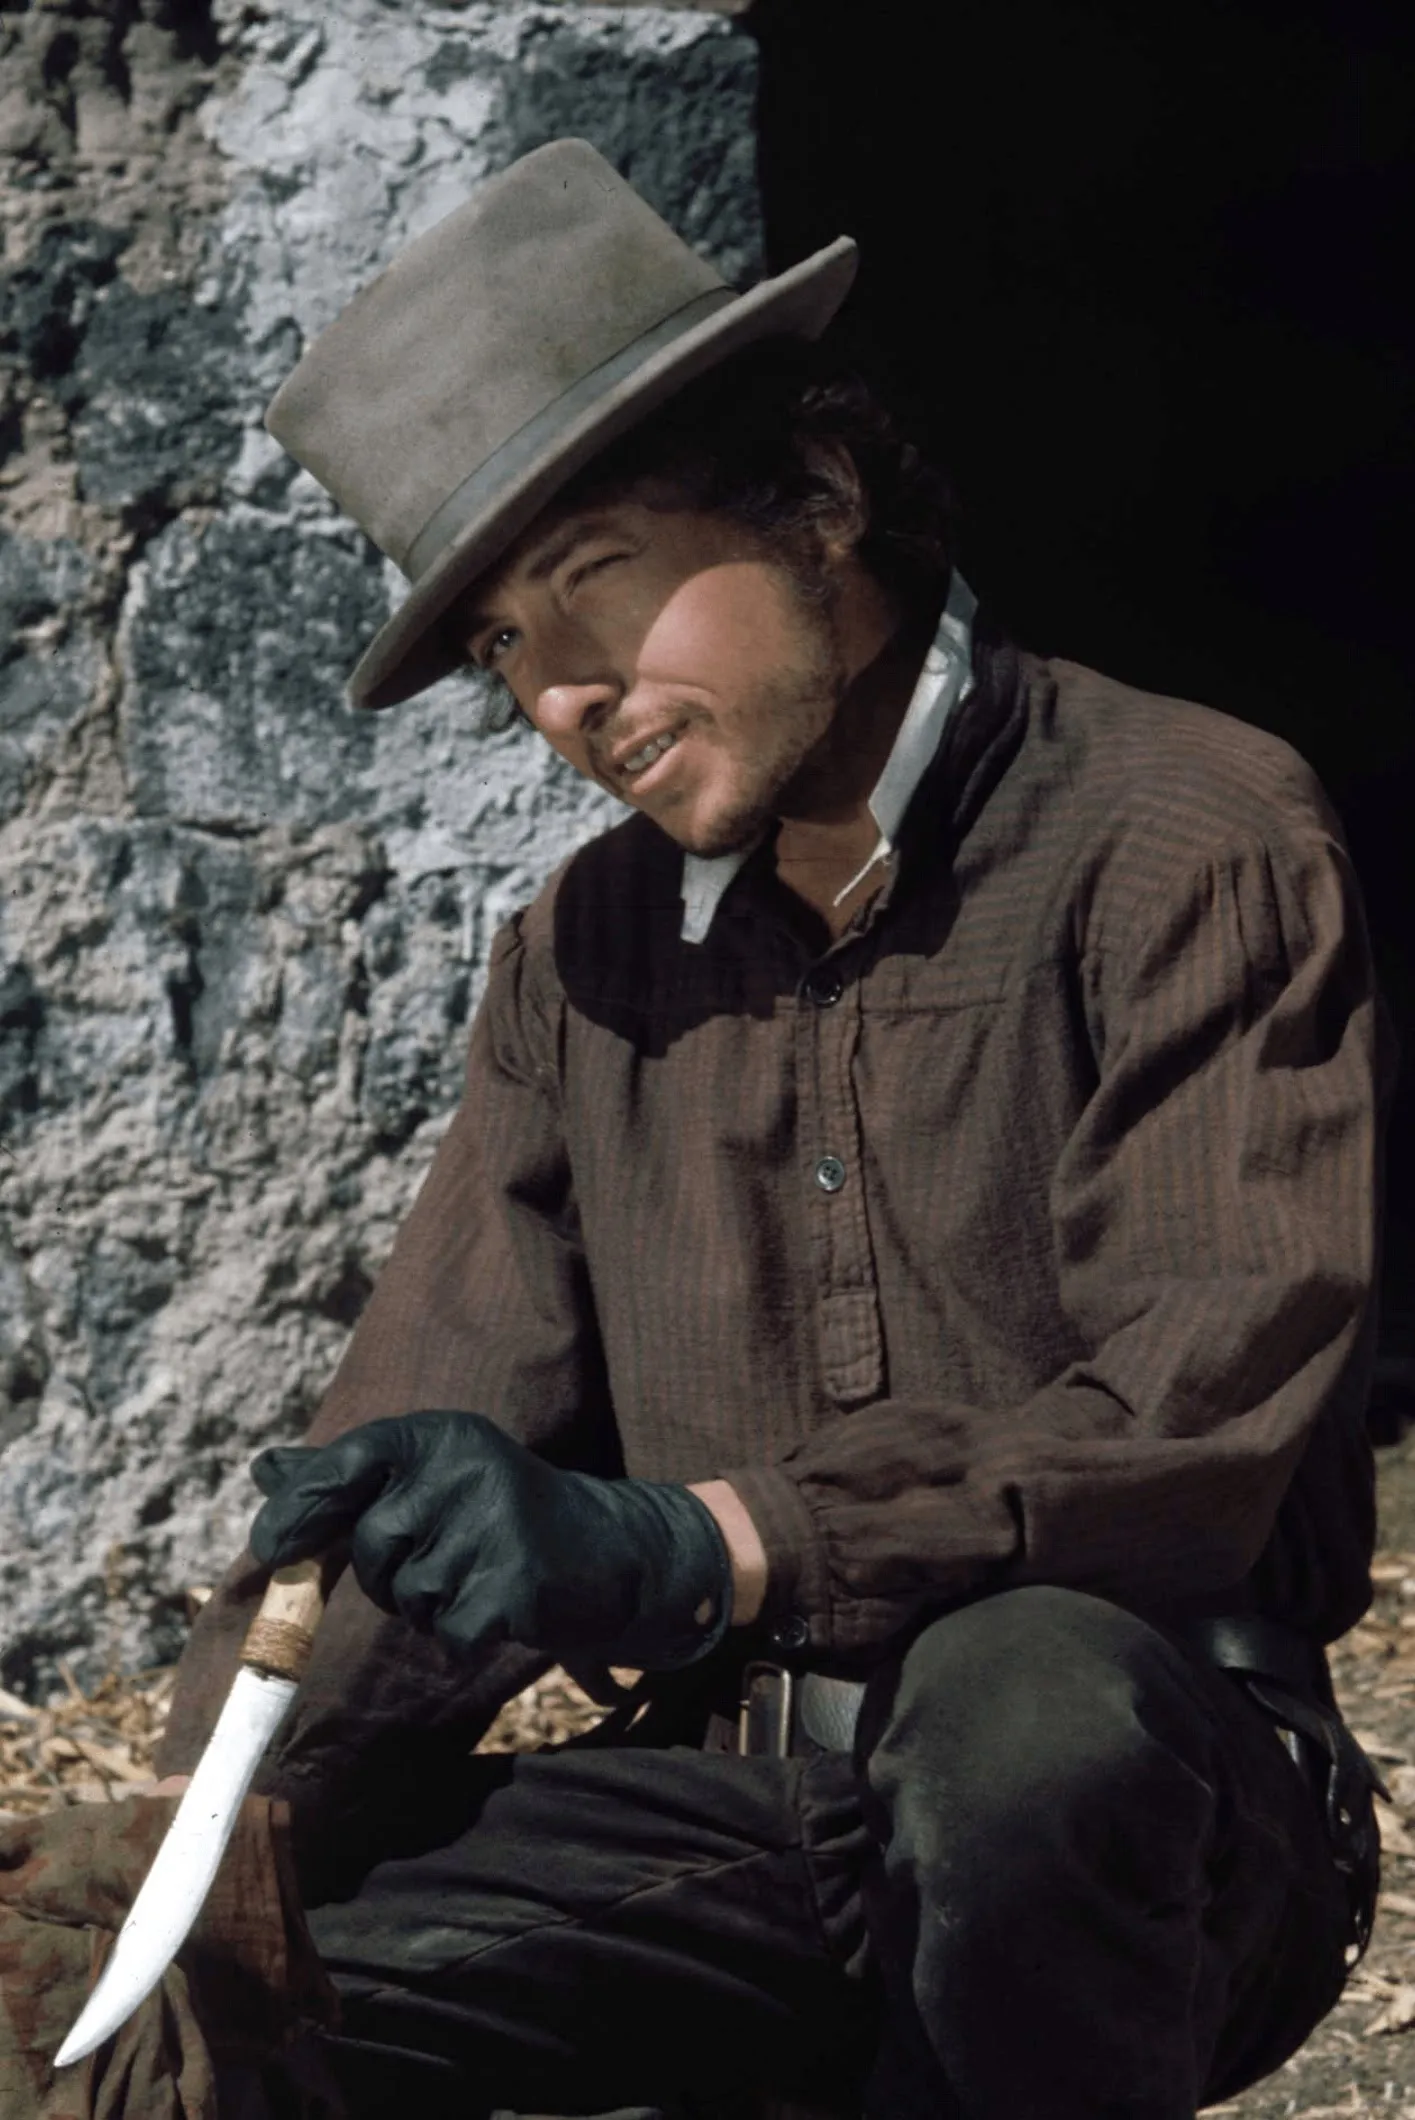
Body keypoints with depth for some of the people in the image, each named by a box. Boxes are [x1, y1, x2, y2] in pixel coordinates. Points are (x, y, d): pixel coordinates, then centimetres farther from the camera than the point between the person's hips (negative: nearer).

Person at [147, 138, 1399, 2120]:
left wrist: (687, 1551, -32)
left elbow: (1197, 1420, -20)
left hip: (1128, 1804, -5)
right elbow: (398, 1479, 10)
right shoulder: (585, 958, 10)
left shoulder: (1191, 841, -9)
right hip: (732, 1796, 5)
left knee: (1022, 1686, -39)